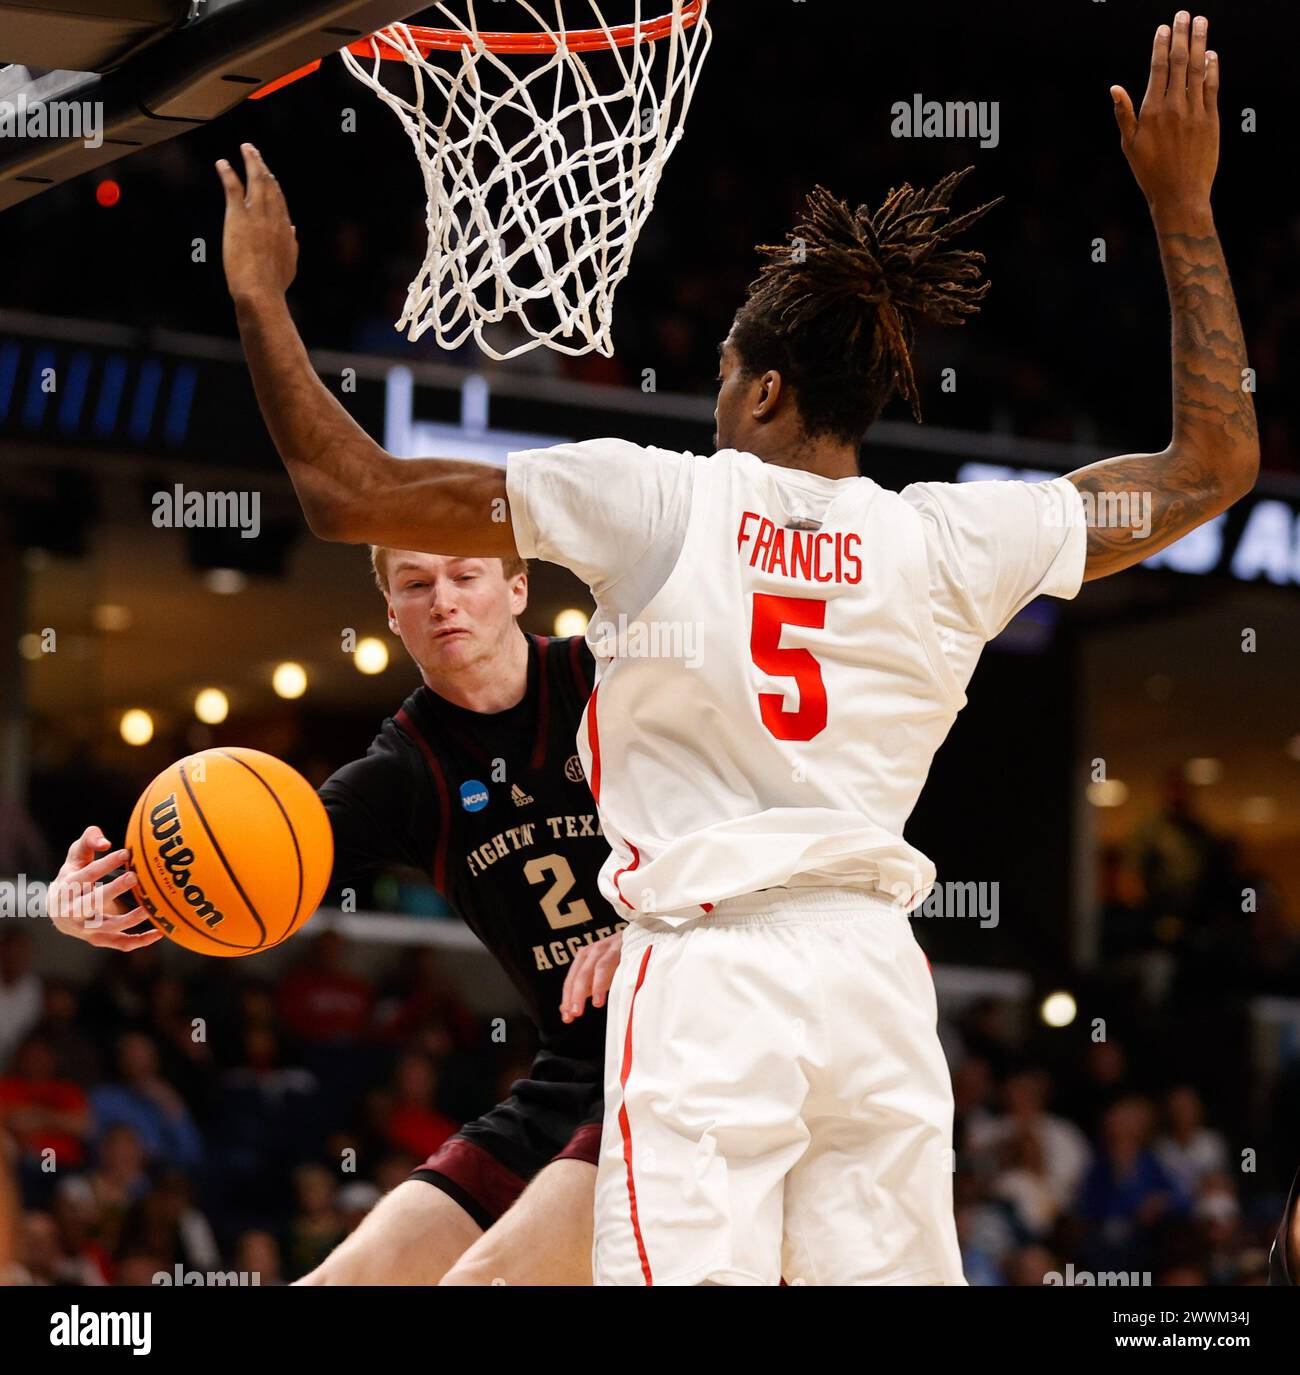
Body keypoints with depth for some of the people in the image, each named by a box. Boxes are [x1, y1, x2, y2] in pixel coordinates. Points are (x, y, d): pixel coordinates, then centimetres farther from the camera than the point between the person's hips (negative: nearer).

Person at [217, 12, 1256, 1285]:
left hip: (708, 975, -4)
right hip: (876, 975, 4)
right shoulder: (949, 544, 5)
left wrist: (259, 295, 11)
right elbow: (1217, 461, 18)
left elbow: (348, 490, -3)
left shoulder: (657, 504, -4)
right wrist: (1181, 203, 22)